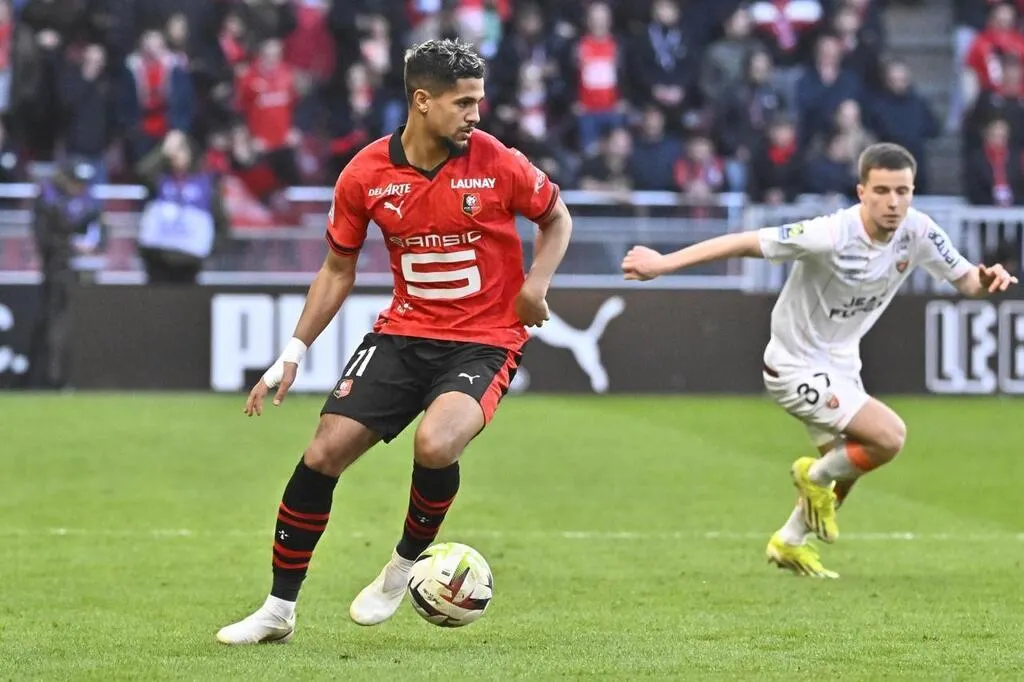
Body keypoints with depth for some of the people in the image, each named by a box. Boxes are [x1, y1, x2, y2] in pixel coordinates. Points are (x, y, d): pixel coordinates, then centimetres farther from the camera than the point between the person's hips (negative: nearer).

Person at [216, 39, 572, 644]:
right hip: (403, 333, 3)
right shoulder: (366, 175, -5)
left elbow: (557, 217, 8)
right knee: (324, 453, -8)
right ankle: (279, 610, 8)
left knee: (434, 444, -31)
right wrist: (293, 354, 3)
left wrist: (537, 282, -9)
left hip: (485, 341, -3)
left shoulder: (498, 163, -11)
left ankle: (407, 563, 1)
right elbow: (339, 269, 8)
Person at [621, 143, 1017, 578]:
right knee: (889, 437, -19)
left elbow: (963, 279, 1)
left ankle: (789, 543, 42)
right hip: (797, 367, -8)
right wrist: (664, 263, -32)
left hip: (840, 364, 8)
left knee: (847, 466, 20)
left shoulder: (918, 232, -12)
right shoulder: (833, 235, -31)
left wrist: (985, 279, -24)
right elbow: (745, 243, -29)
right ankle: (816, 476, 10)